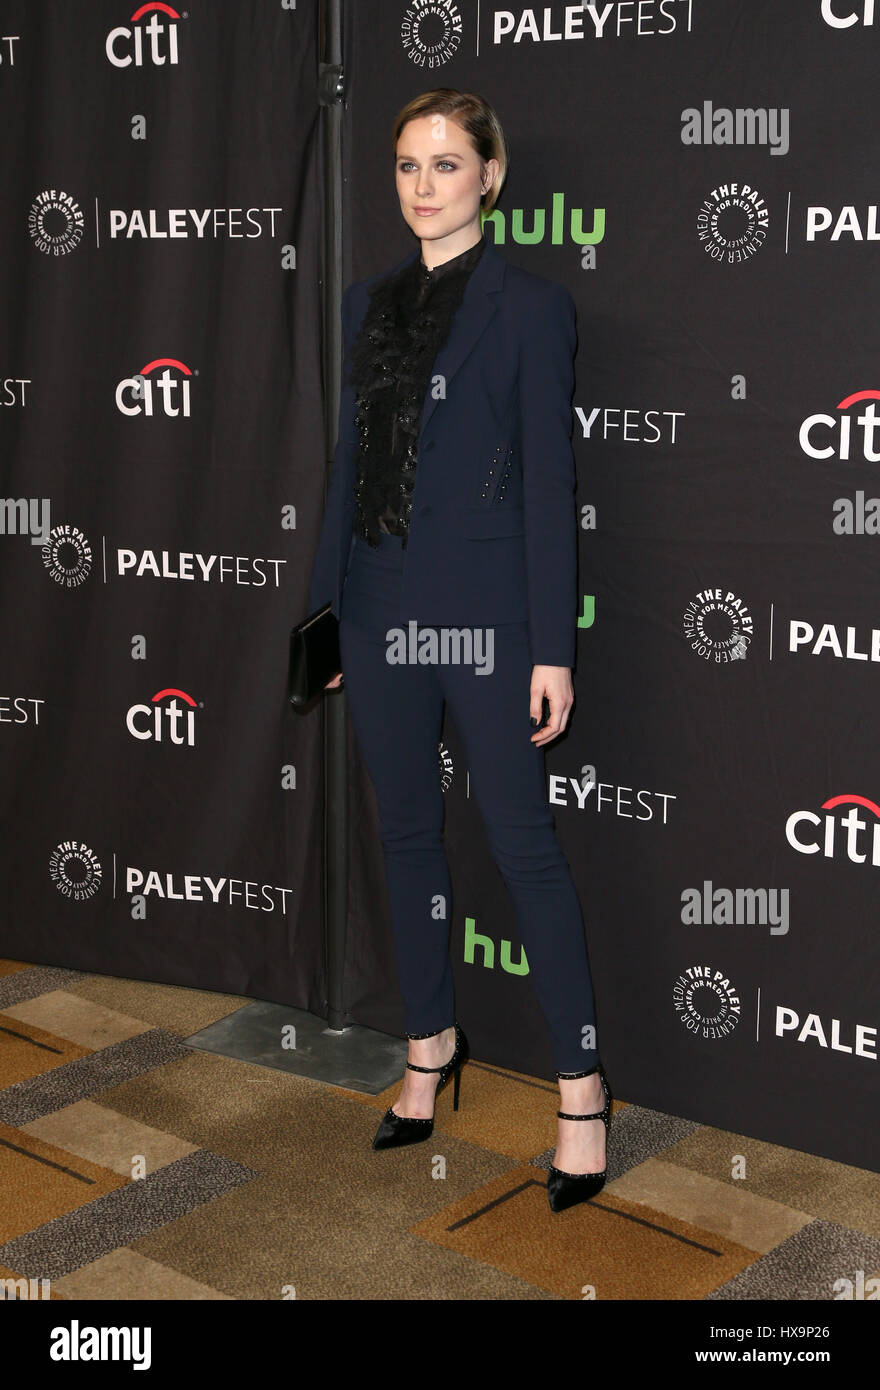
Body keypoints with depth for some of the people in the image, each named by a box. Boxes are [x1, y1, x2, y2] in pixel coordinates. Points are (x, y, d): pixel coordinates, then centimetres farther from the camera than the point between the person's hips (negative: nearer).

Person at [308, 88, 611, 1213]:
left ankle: (581, 1086, 8)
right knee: (407, 835, 14)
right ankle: (432, 1046, 30)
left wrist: (553, 646, -11)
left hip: (484, 613, -6)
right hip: (381, 610, 6)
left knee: (522, 844, -3)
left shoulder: (529, 304, -5)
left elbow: (548, 479, -8)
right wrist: (327, 604, 13)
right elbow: (350, 461, 15)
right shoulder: (368, 303, 11)